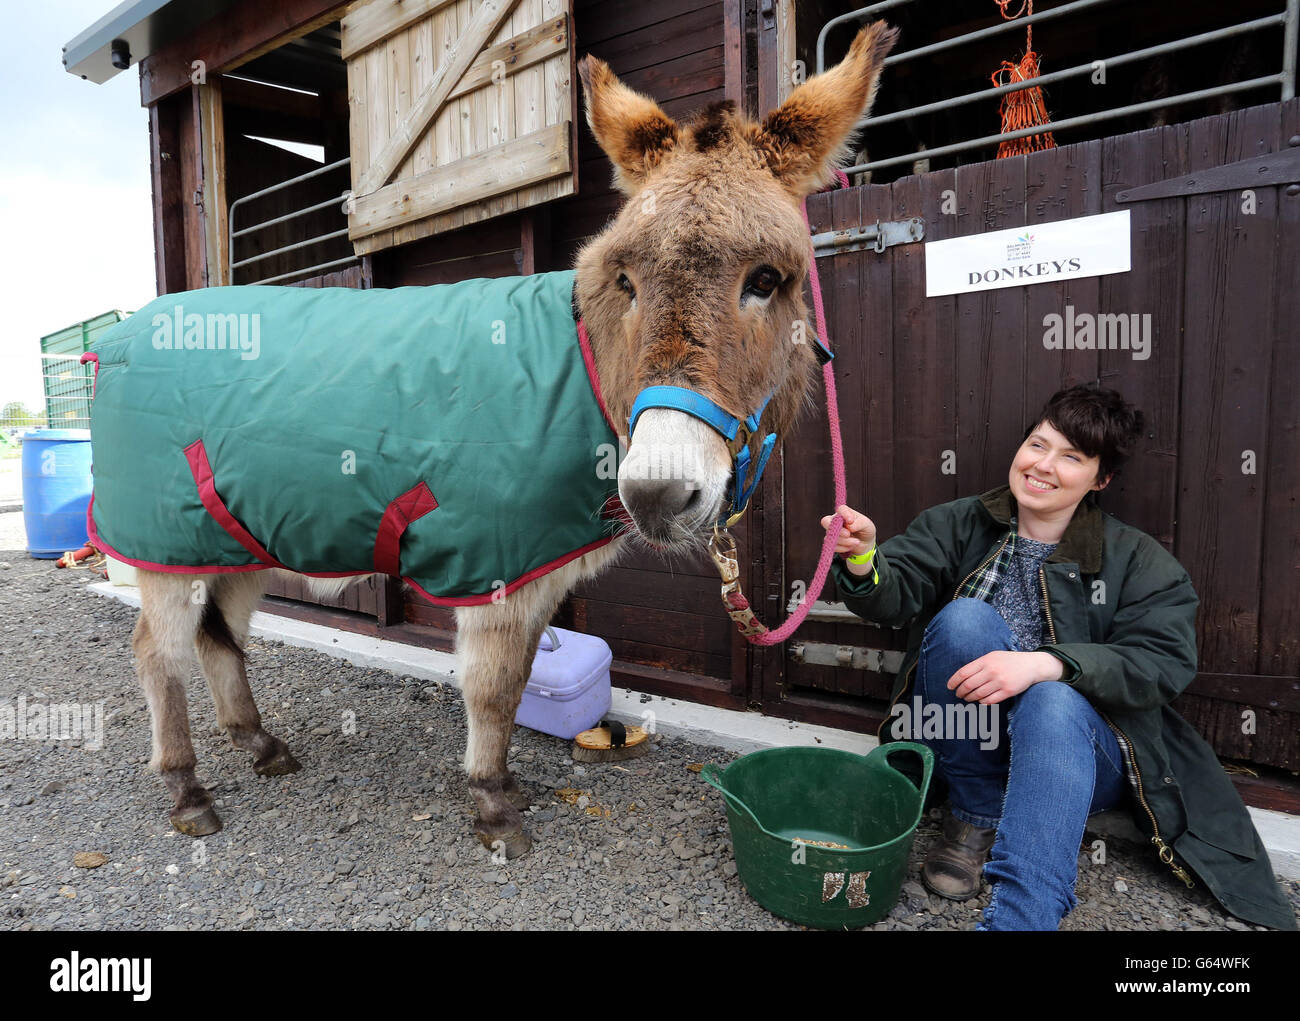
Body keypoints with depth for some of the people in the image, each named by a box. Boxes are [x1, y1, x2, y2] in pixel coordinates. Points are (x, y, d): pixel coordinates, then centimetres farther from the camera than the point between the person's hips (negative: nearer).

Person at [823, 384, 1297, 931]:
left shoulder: (1138, 560, 3)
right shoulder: (957, 525, 4)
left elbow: (1164, 664, -12)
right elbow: (895, 594, -12)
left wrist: (1043, 664, -29)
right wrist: (863, 559, -37)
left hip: (1073, 744, -1)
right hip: (967, 745, 2)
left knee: (1054, 703, -35)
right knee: (964, 617, -25)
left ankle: (1015, 919, -42)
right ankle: (976, 819, -11)